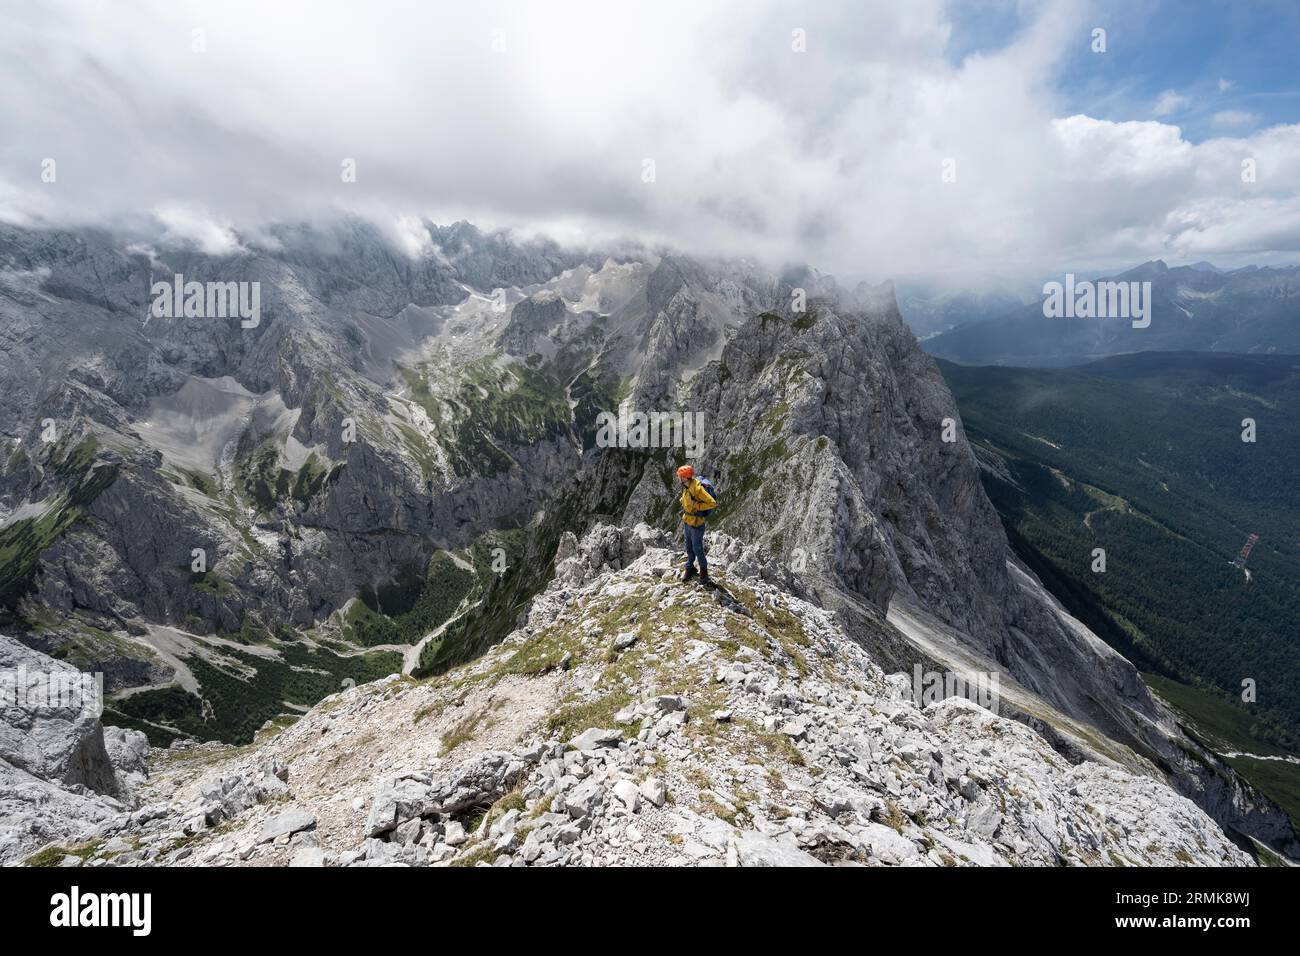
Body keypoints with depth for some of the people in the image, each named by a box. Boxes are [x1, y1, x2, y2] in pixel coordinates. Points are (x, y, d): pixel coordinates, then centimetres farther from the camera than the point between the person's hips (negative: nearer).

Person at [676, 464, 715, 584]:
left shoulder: (698, 489, -28)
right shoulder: (686, 487, -2)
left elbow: (712, 503, -28)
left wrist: (696, 506, -24)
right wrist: (683, 520, 15)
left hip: (697, 524, -8)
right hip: (687, 522, 8)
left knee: (697, 549, 5)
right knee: (689, 548, 19)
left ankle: (703, 571, 24)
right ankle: (690, 568, 35)